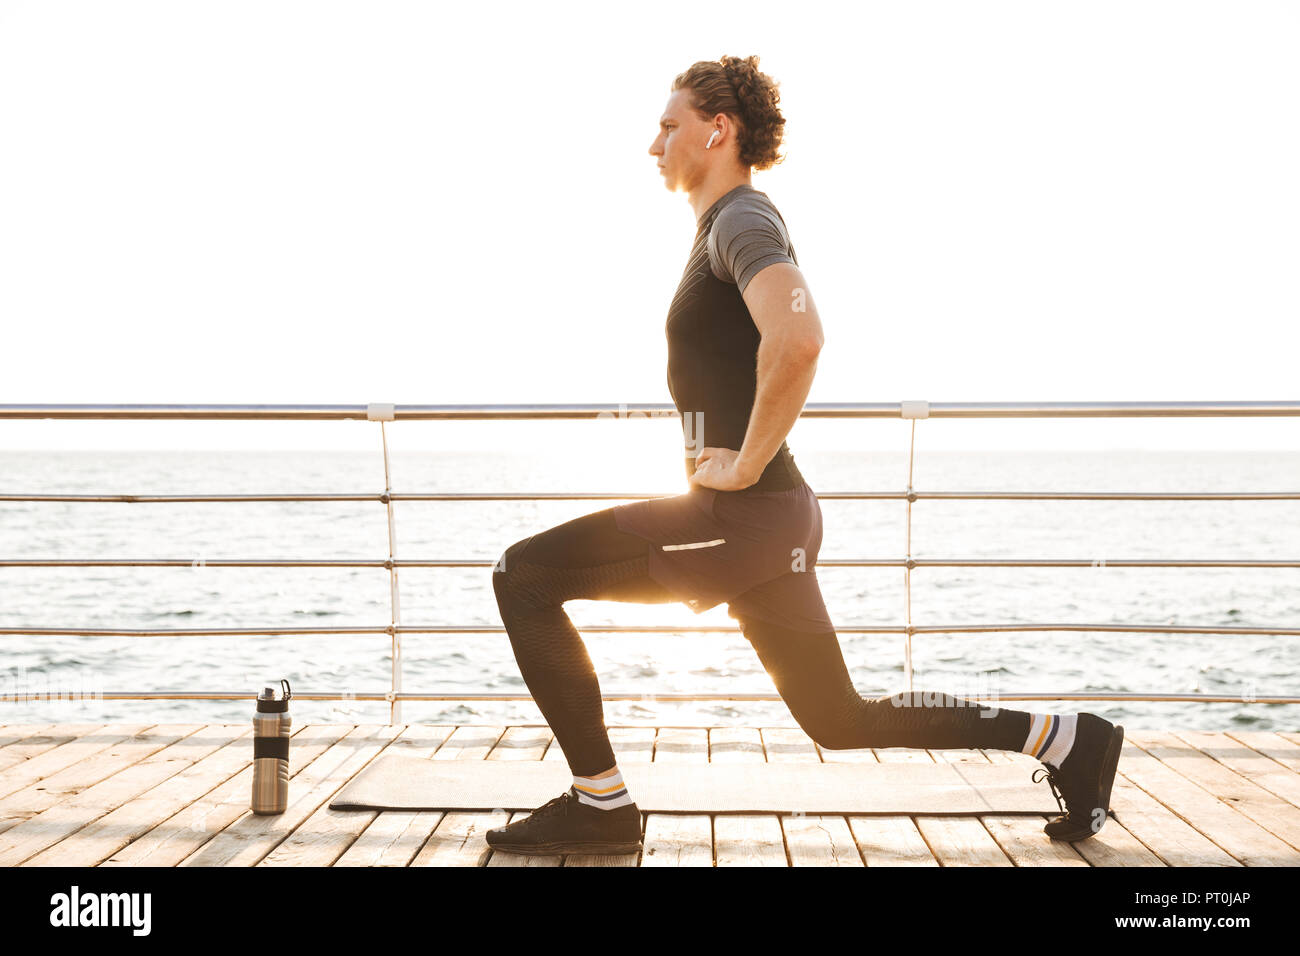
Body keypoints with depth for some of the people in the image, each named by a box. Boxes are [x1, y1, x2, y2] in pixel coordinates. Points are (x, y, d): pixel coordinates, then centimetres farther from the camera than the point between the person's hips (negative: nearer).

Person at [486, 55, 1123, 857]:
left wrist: (743, 467, -22)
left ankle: (600, 802, -2)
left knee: (524, 577, -7)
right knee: (839, 720, 17)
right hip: (768, 520, 10)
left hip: (746, 513, -10)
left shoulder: (742, 221, -11)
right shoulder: (728, 228, 21)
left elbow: (797, 341, -32)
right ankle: (1063, 738, 20)